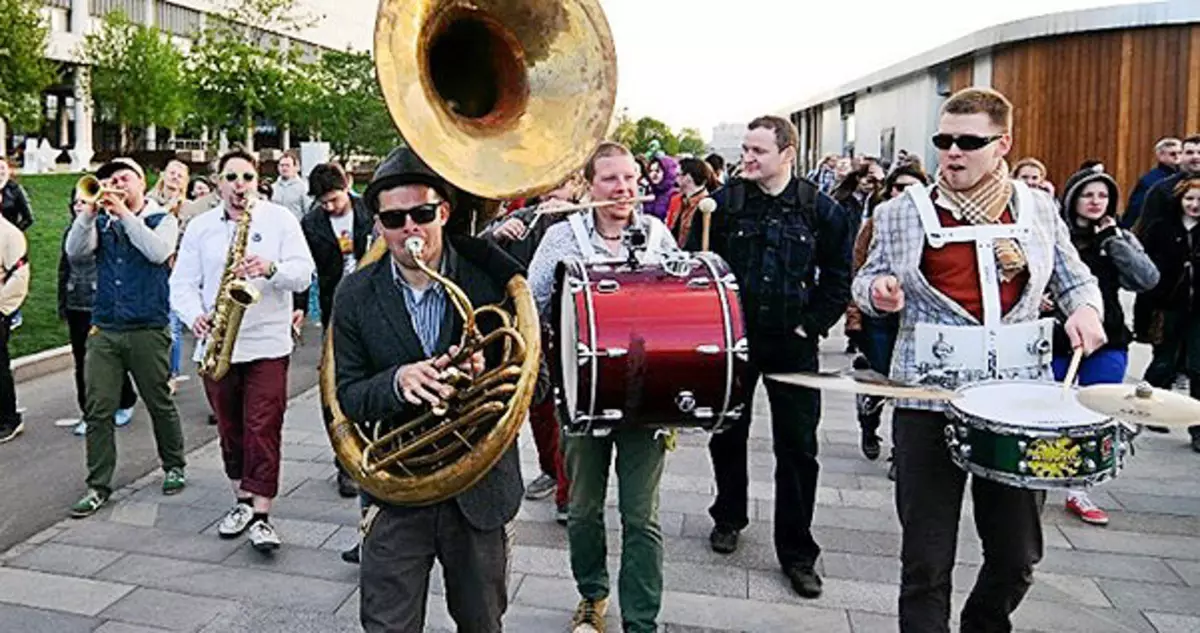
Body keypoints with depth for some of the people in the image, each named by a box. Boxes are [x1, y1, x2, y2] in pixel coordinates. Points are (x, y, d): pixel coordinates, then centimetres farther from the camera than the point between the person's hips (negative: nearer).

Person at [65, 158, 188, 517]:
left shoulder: (163, 220, 3)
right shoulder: (101, 222, 12)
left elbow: (158, 252, -16)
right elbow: (74, 252, -2)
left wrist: (124, 214, -14)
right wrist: (91, 211, -11)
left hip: (148, 329, -3)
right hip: (103, 330, 3)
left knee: (160, 404, 8)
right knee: (98, 410, 1)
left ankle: (174, 467, 27)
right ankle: (98, 486, 10)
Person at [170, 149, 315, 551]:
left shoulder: (280, 220, 2)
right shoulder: (199, 227, 11)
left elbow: (303, 273, -6)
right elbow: (182, 283, 7)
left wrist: (270, 268, -26)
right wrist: (196, 316, -12)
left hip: (267, 345, -3)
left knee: (263, 430, -6)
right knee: (230, 430, 13)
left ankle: (260, 515, -1)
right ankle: (243, 500, 28)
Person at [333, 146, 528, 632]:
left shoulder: (491, 278, -9)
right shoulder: (355, 296, -4)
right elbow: (347, 396, -3)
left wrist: (486, 375, -27)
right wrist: (396, 382, -24)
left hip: (481, 487, 0)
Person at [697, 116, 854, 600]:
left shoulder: (820, 209, -2)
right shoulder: (726, 201, -2)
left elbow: (840, 274, 3)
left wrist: (812, 324, -3)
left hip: (792, 344, -1)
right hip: (732, 337, 1)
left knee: (797, 446, 4)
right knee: (728, 434, 14)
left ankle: (796, 550, 19)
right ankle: (729, 516, 38)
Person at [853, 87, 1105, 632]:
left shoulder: (1038, 208, 8)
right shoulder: (903, 211, 2)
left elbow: (1074, 279, 17)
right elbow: (867, 280, 9)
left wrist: (1085, 308, -4)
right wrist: (878, 291, -14)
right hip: (930, 397, -2)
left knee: (1018, 554, 14)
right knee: (926, 560, 2)